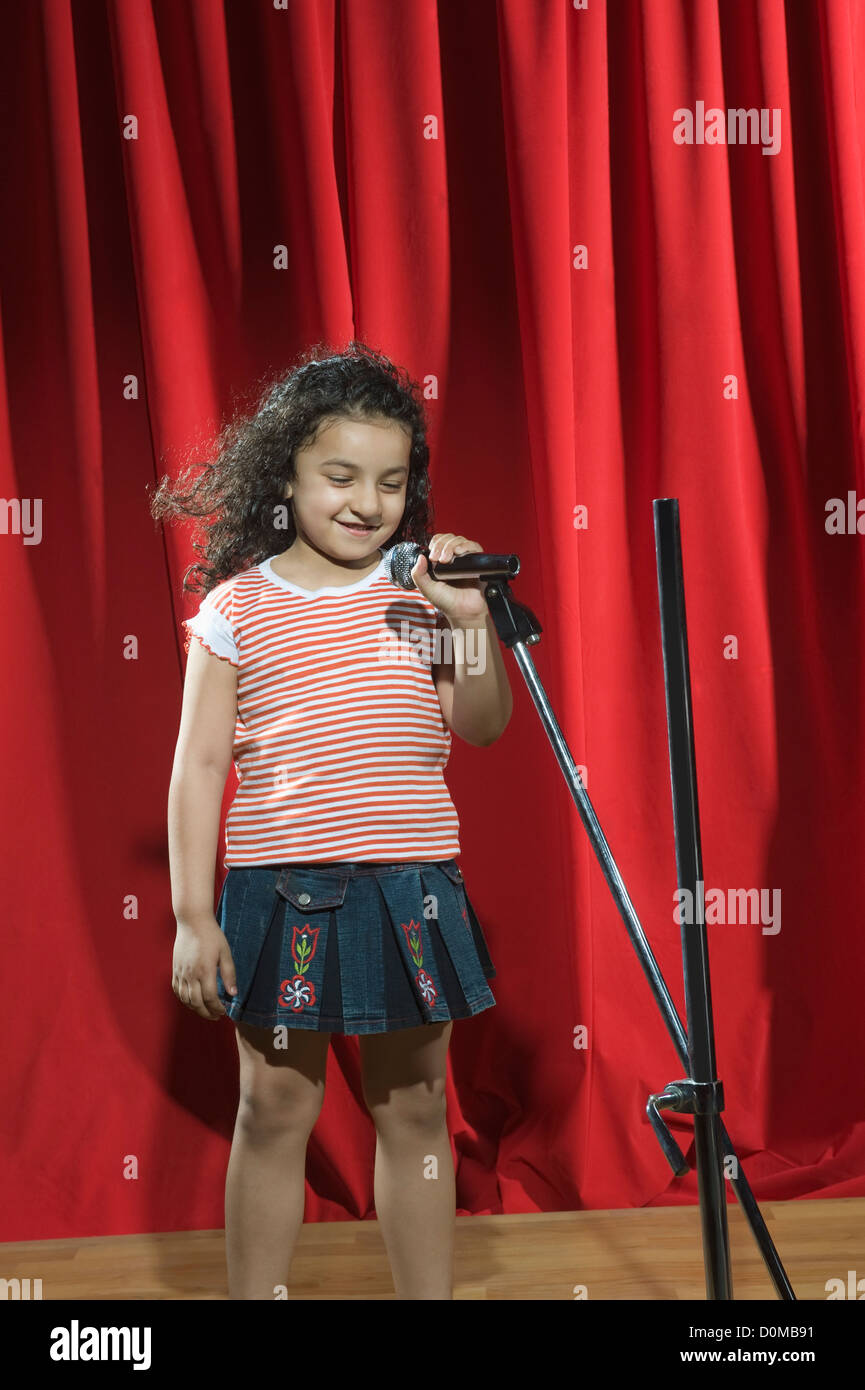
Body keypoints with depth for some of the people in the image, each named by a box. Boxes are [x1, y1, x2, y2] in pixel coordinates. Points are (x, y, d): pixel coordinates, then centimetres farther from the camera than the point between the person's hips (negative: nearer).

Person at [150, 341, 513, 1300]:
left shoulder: (421, 592, 4)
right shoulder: (236, 608, -1)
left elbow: (483, 727, 5)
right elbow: (198, 764, 0)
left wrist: (472, 620, -11)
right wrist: (193, 916, -4)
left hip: (411, 887, 2)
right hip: (279, 890, -2)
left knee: (415, 1112, 11)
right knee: (274, 1112, 7)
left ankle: (428, 1295, 25)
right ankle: (253, 1297, 21)